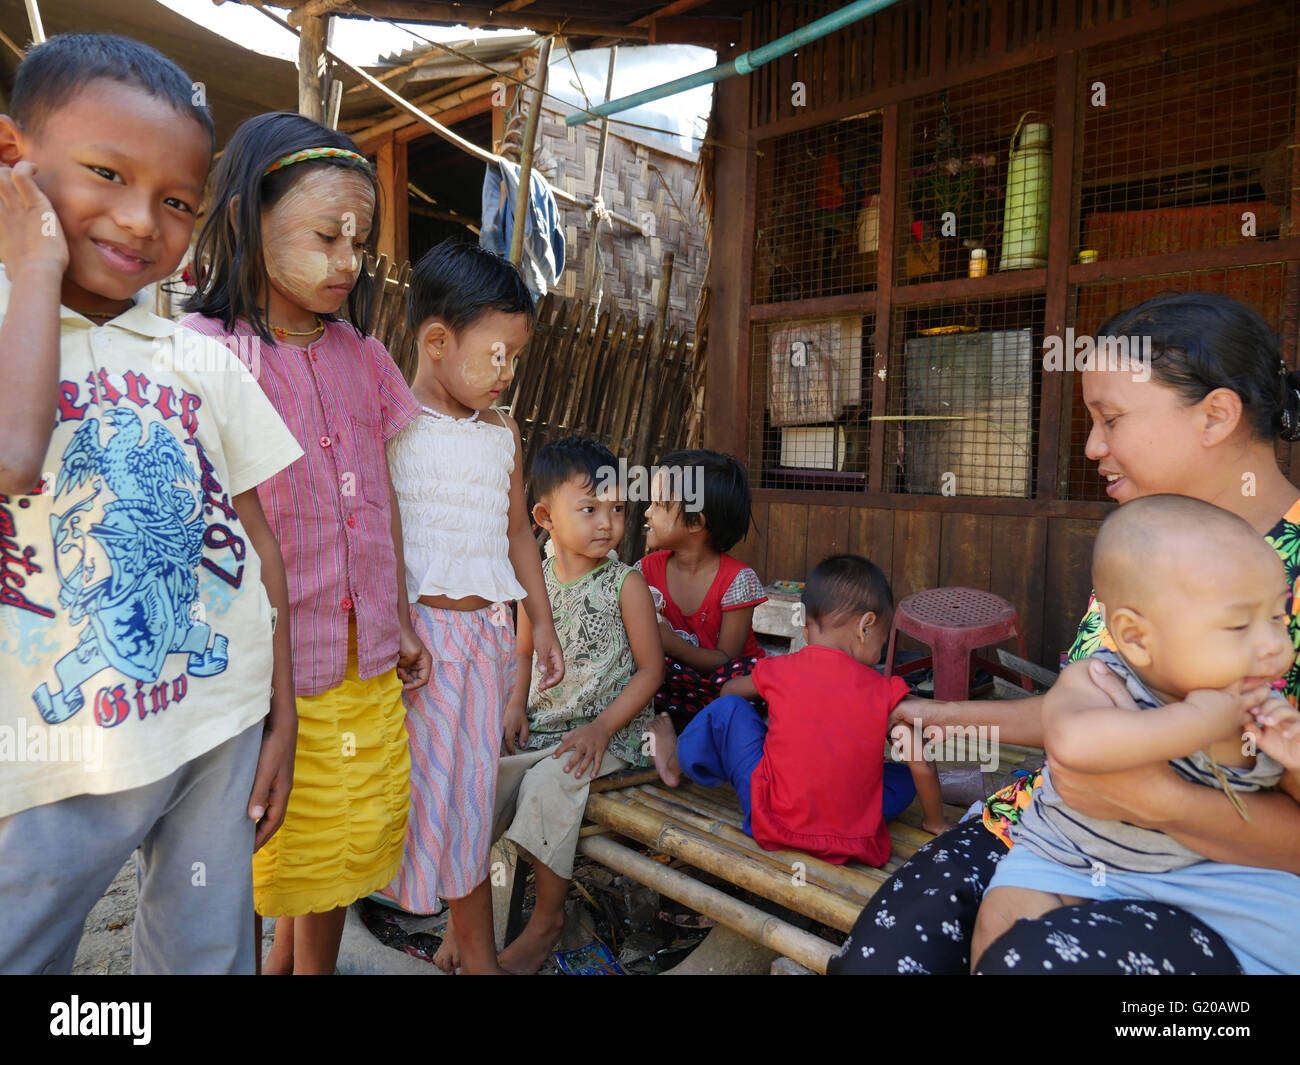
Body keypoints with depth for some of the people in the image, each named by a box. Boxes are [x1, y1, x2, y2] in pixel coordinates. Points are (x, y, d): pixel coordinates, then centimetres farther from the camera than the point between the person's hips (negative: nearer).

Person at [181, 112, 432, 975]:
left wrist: (401, 619, 15)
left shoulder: (361, 354, 7)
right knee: (255, 846, 10)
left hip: (363, 657, 6)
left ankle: (309, 962, 41)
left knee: (348, 837, 18)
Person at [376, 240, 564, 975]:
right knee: (412, 785, 3)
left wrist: (542, 622, 17)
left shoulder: (502, 432, 11)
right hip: (413, 628, -5)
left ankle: (473, 946, 30)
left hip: (486, 629, 6)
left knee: (472, 784, 14)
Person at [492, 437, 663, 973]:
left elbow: (650, 668, -8)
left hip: (607, 732, -5)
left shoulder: (625, 584, -10)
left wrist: (601, 728, -17)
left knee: (547, 783, -26)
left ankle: (548, 915, -3)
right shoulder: (536, 579, 3)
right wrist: (516, 705, -2)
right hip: (540, 725, 5)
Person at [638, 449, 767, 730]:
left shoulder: (737, 579, -16)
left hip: (718, 682, -2)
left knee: (743, 674, -35)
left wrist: (669, 642, -31)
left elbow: (724, 660, -15)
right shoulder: (646, 570, -2)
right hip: (679, 682, 3)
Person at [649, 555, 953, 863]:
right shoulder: (886, 692, -7)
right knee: (902, 778, 26)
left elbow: (730, 689, 17)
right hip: (853, 842, 1)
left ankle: (675, 764, 35)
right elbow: (922, 766, -4)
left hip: (771, 824, 0)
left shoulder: (780, 670, -4)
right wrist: (935, 823, 14)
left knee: (727, 709, 10)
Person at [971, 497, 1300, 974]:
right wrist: (1196, 722, -42)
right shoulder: (1096, 681, -26)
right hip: (1069, 862, -4)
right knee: (1003, 925, -24)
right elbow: (1073, 741, -51)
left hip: (1200, 873, 4)